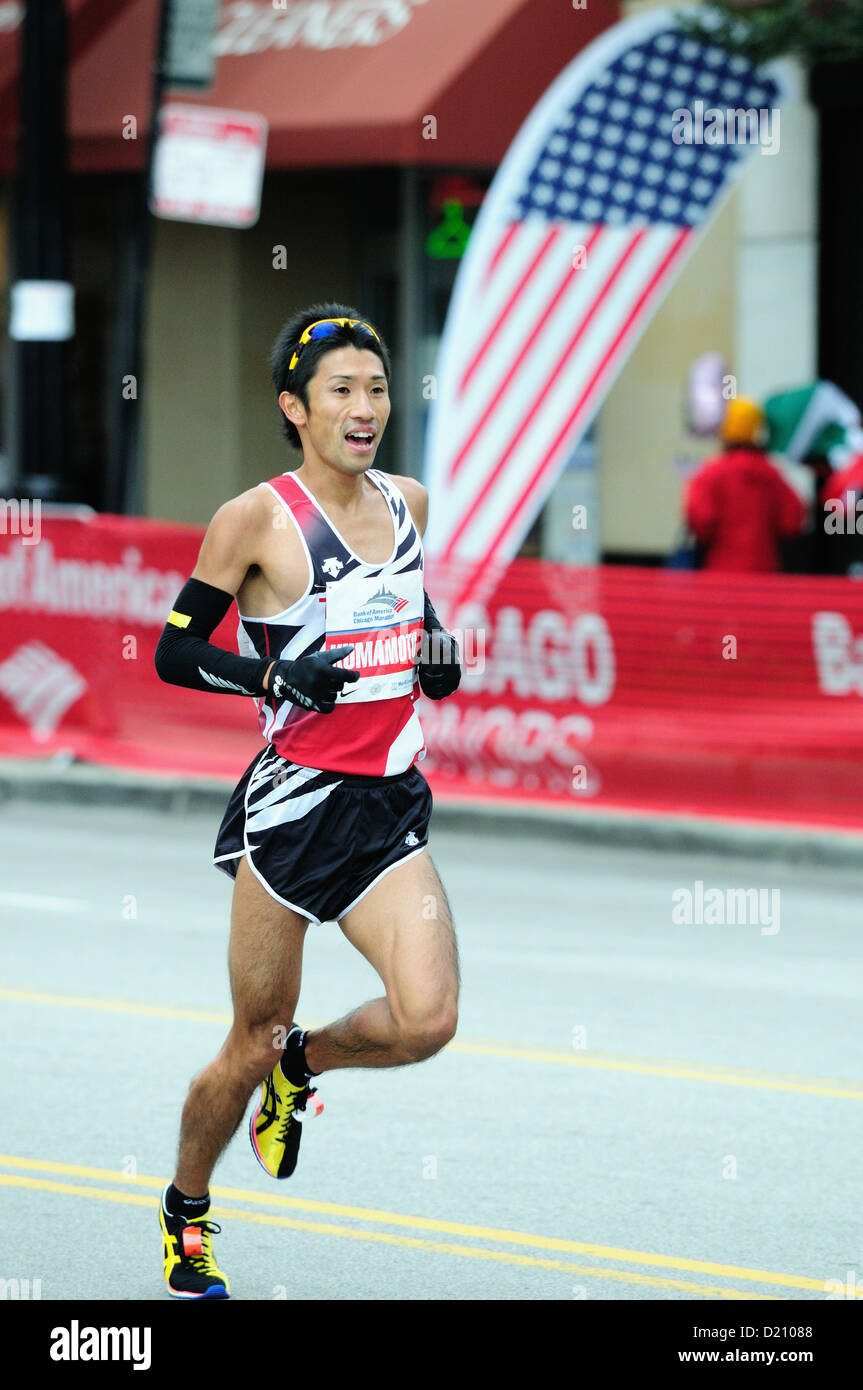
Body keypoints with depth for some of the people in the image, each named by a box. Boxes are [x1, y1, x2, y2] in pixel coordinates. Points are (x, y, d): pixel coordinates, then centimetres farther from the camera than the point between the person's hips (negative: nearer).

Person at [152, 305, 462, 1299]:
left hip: (389, 806, 5)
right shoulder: (256, 519, -9)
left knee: (426, 1020, -14)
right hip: (296, 799, -4)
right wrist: (280, 676, -17)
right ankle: (186, 1213, 28)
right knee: (252, 1042, 3)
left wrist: (440, 646, 8)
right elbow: (173, 653, -4)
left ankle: (298, 1066, 18)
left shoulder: (407, 503, 8)